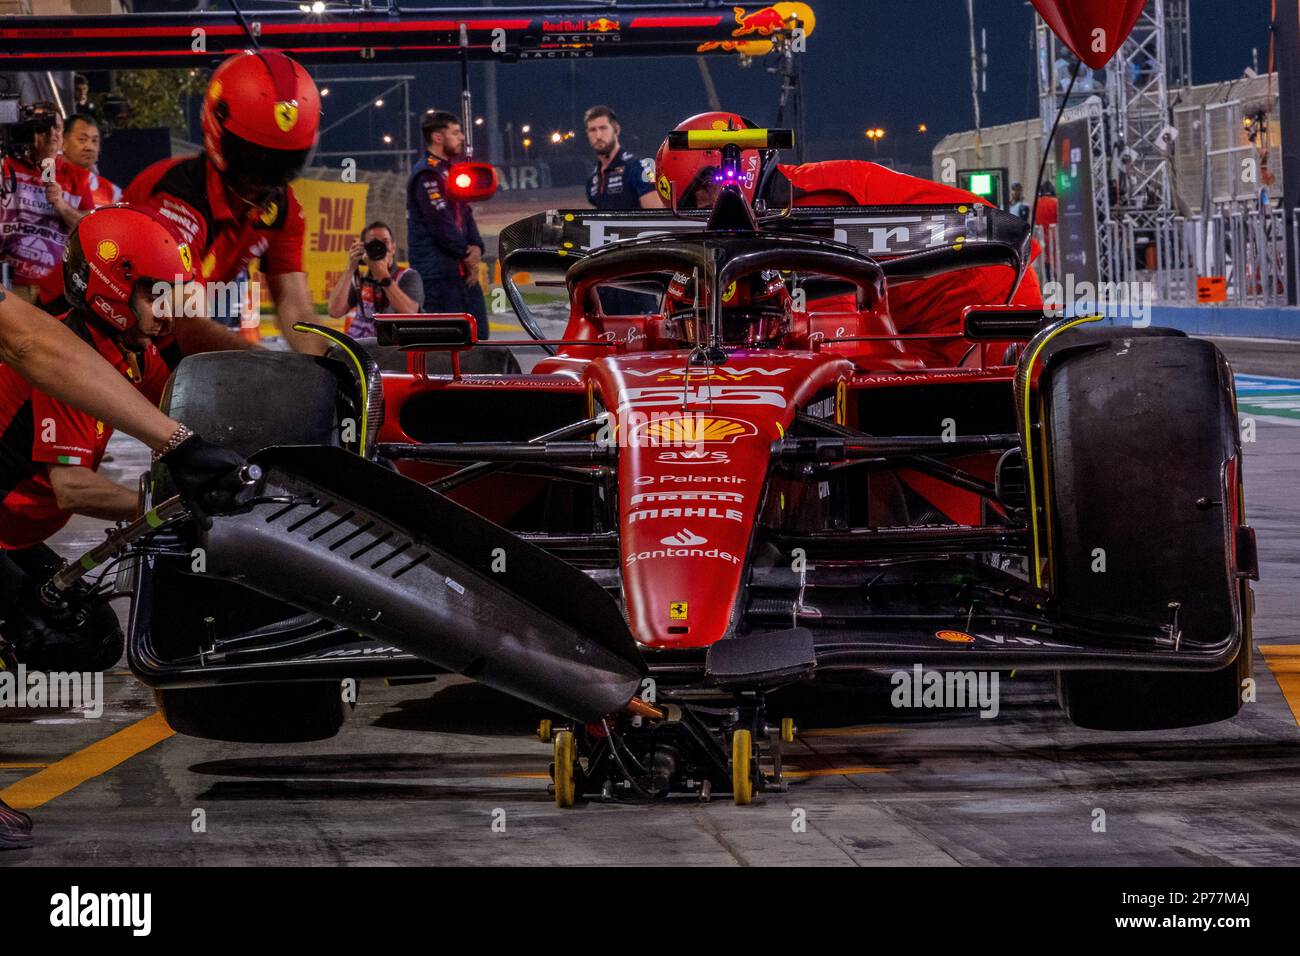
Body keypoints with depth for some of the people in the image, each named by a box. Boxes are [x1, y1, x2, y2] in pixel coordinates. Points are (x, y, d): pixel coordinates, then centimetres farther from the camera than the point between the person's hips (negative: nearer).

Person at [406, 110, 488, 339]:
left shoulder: (449, 170, 18)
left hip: (462, 270, 10)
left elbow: (465, 214, 17)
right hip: (437, 274, -10)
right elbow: (441, 224, -18)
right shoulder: (426, 175, -14)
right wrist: (467, 254, -7)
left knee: (478, 335, 11)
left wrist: (476, 247, -1)